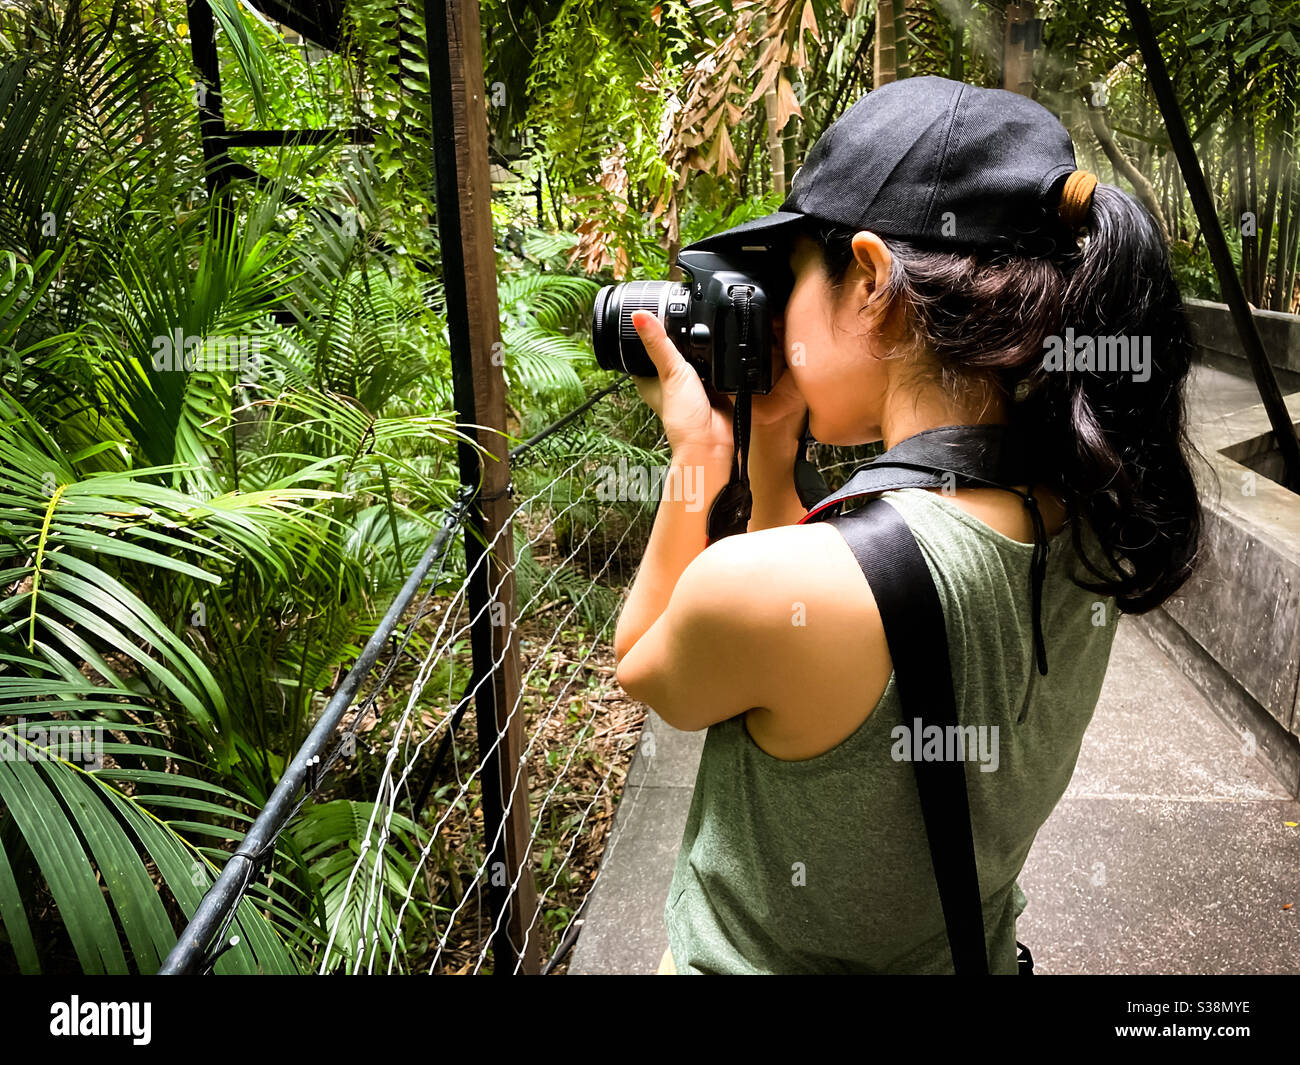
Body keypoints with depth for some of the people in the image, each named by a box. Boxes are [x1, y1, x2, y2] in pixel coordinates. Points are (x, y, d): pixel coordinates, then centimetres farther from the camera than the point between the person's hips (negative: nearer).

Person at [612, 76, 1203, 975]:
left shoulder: (758, 587, -37)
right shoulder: (1085, 530, -15)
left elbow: (642, 668, -13)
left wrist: (698, 457, -12)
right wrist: (770, 452, -7)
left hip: (766, 955, -5)